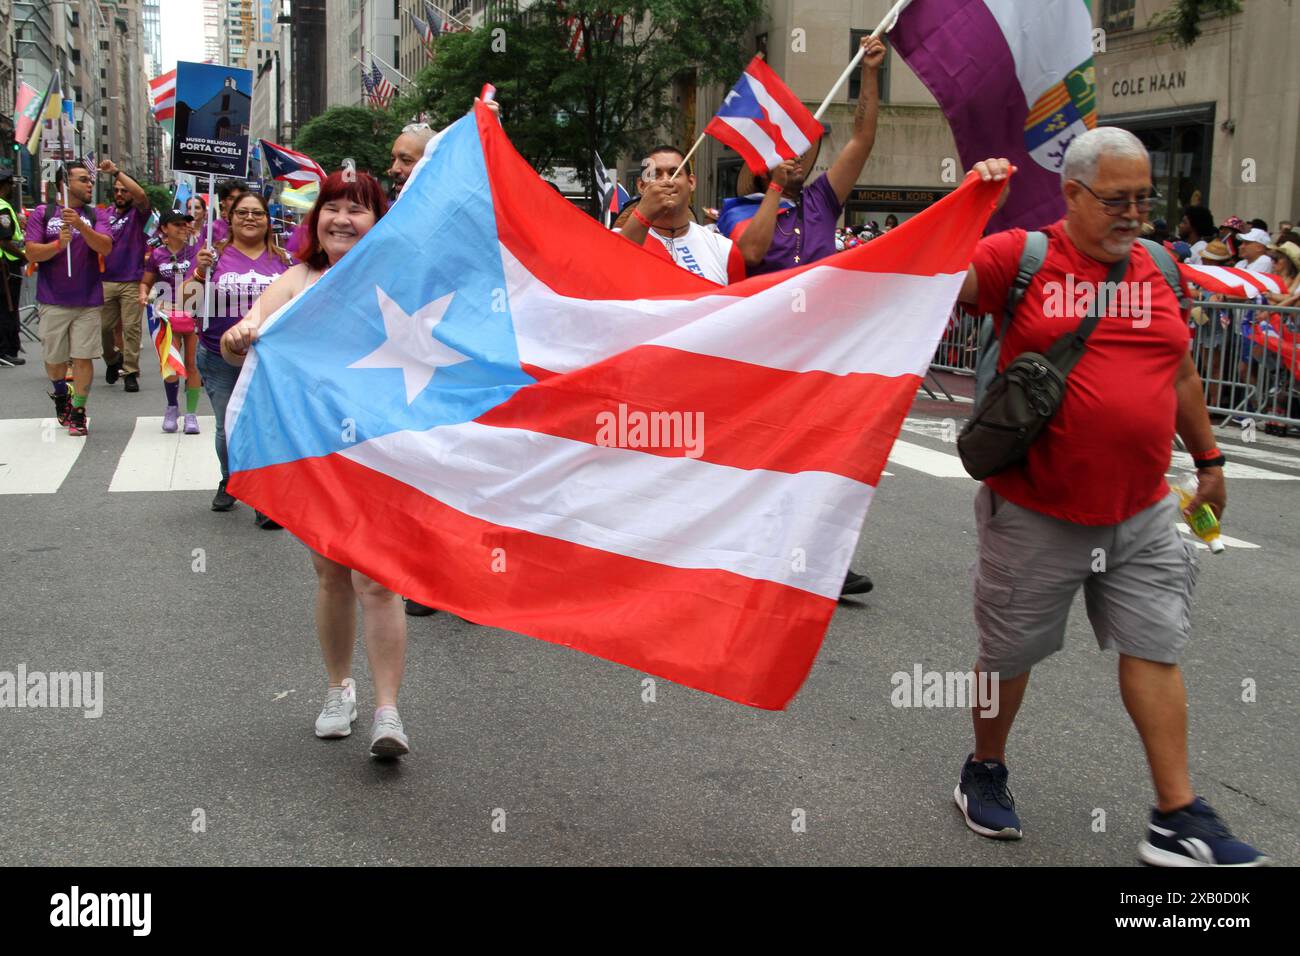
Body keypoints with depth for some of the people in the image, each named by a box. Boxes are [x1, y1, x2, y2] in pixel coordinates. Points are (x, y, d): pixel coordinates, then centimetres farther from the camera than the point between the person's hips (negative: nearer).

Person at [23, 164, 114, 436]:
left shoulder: (95, 215, 5)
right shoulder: (42, 213, 2)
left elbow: (106, 248, -10)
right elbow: (31, 253, -5)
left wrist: (80, 225, -24)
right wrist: (59, 244, -21)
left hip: (88, 301, 0)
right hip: (52, 301, 0)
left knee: (83, 357, -3)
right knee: (54, 358, 11)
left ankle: (78, 412, 6)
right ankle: (59, 394, 40)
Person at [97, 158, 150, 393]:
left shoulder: (138, 213, 0)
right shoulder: (105, 214, 10)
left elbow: (141, 194, -20)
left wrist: (115, 171, -24)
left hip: (131, 281, -3)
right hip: (105, 281, 3)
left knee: (131, 327, -3)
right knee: (103, 327, 5)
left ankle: (130, 372, 2)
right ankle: (113, 359, 31)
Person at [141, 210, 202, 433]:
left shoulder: (195, 250, 2)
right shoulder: (157, 255, 4)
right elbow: (146, 282, 13)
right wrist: (144, 295, -7)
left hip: (194, 312, 0)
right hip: (168, 312, 0)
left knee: (192, 364, 1)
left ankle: (191, 413, 9)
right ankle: (172, 407, 16)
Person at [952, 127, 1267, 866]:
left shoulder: (1156, 268, 7)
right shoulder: (1020, 257, -7)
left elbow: (1181, 371, 18)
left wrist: (1209, 458, 24)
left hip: (1142, 514, 4)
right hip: (1036, 513, -4)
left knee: (1155, 650, 5)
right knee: (1010, 653, 12)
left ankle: (1178, 819, 14)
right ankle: (985, 772, 35)